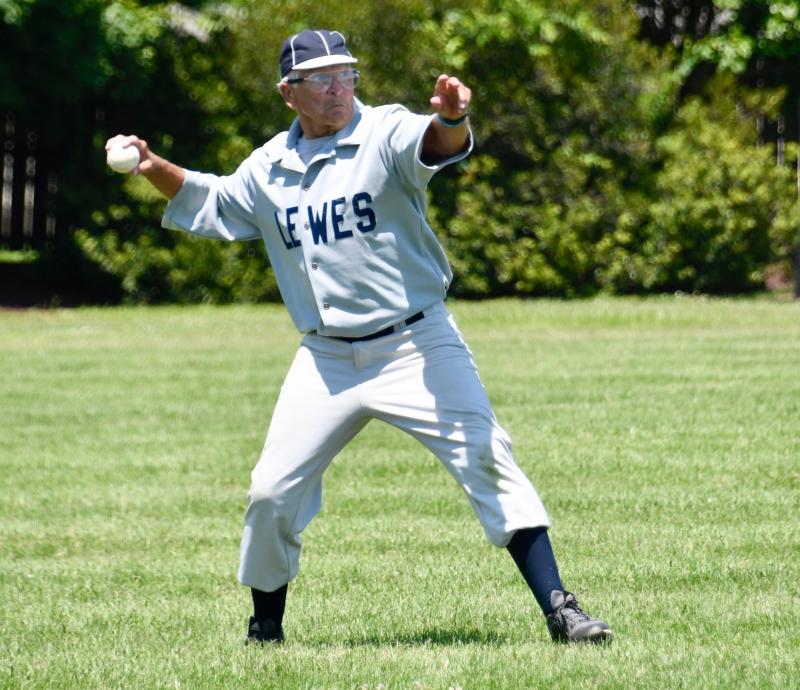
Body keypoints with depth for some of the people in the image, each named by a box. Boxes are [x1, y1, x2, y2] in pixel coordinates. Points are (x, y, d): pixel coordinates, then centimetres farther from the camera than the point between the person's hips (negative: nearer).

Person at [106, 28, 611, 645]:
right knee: (272, 492, 2)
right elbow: (212, 206, 26)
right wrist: (155, 169, 9)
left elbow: (434, 146, -32)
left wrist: (450, 119, -56)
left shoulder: (386, 133, -9)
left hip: (418, 345, -4)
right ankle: (265, 628, 22)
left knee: (487, 461, -15)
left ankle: (559, 609, -15)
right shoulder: (269, 168, 7)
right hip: (326, 359, 4)